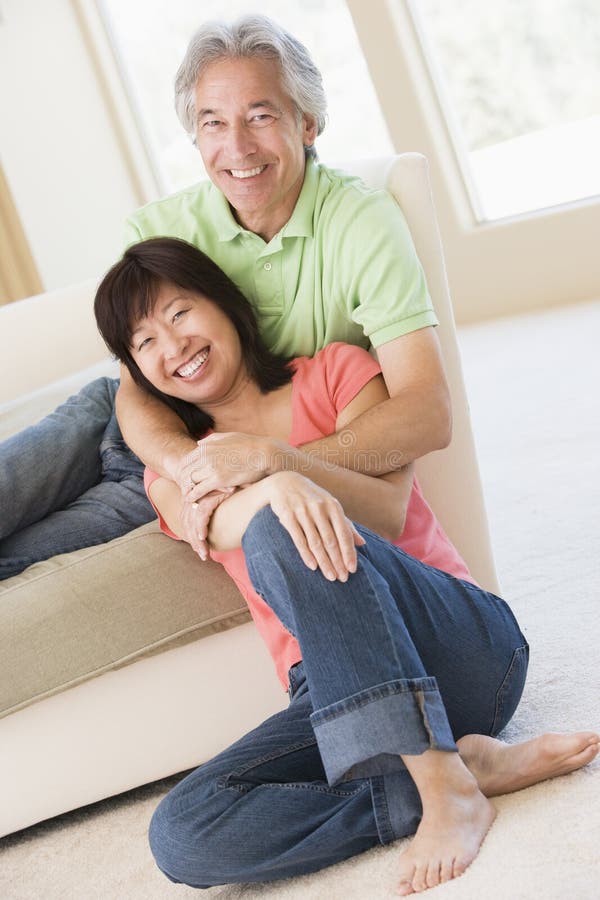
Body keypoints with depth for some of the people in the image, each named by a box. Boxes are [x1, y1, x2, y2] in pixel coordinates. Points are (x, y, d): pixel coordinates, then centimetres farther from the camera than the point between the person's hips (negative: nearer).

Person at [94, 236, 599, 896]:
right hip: (330, 695, 4)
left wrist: (276, 458, -20)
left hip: (466, 643, -3)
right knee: (181, 835, -25)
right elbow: (222, 525, -9)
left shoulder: (335, 372, 10)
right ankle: (473, 766, -22)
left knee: (283, 533, -32)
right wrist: (276, 489, -33)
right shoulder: (173, 472, 17)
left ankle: (446, 786, -34)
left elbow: (388, 515, -5)